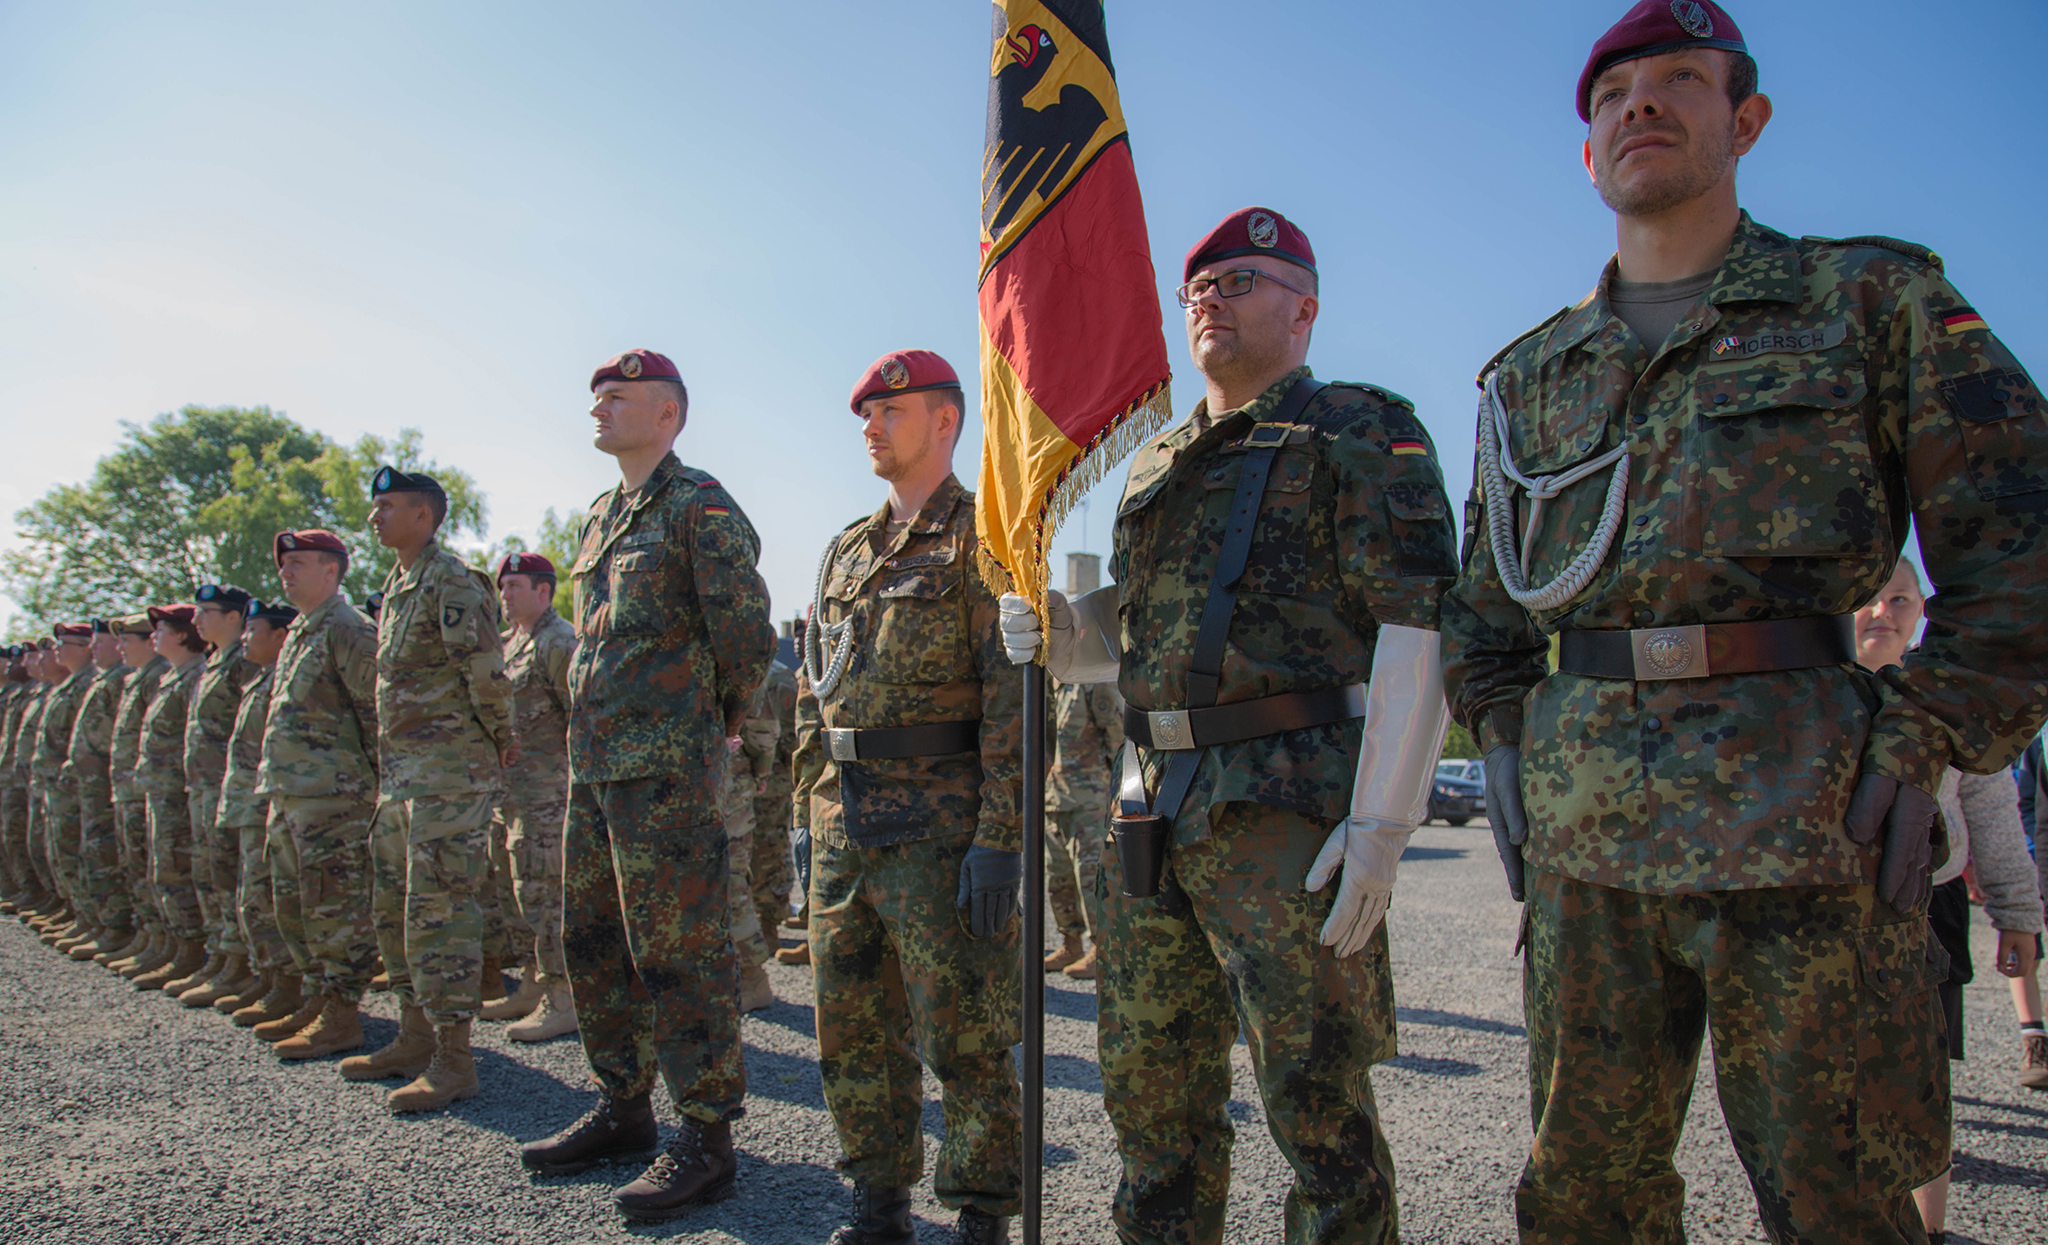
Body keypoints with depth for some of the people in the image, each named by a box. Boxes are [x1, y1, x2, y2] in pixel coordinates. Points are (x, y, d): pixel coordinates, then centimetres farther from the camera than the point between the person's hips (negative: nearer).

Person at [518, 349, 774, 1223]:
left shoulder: (699, 509, -8)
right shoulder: (602, 518, 19)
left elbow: (747, 633, -12)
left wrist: (719, 719, 0)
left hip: (665, 768, -9)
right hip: (592, 762, 9)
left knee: (676, 952, -5)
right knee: (593, 942, 15)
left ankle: (707, 1139, 5)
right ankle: (623, 1110, 29)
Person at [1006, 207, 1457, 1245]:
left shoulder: (1360, 431, -1)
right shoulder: (1157, 462, 21)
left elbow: (1417, 629, -10)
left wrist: (1381, 825, -18)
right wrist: (1057, 632, 3)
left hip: (1287, 809, -7)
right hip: (1152, 809, 7)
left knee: (1316, 1099, 1)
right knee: (1150, 1086, 14)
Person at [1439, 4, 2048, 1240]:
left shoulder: (1875, 297, 7)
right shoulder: (1529, 373, 16)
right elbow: (1483, 602, 22)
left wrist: (1921, 749, -7)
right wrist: (1504, 745, 9)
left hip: (1799, 813, -3)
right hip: (1581, 825, 4)